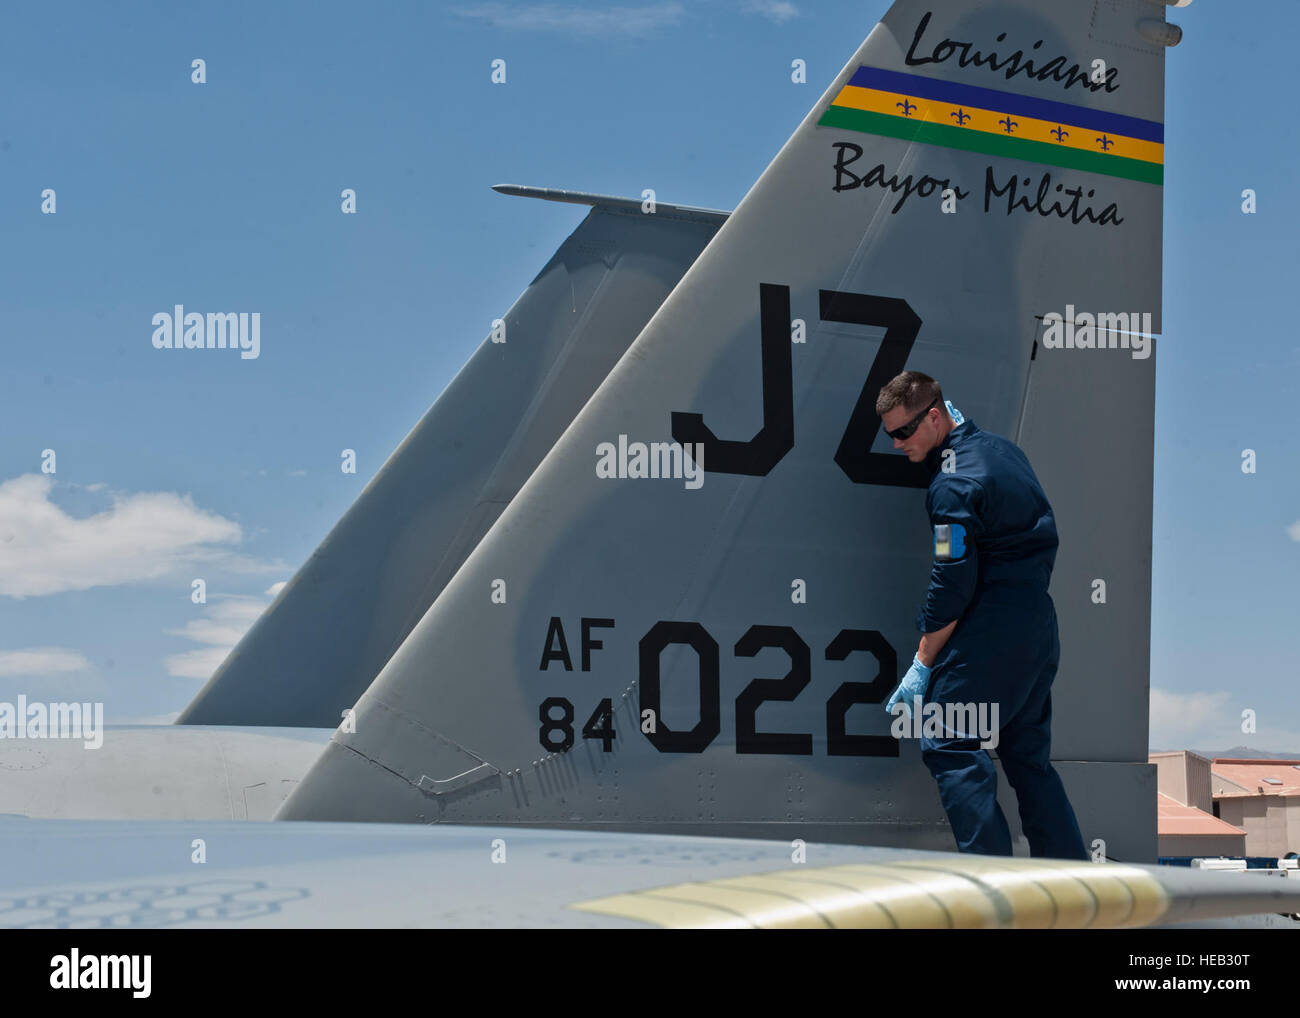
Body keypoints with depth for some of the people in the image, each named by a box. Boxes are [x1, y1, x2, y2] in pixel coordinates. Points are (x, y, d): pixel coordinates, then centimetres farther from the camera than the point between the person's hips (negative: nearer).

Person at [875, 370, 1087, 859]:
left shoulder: (953, 485, -16)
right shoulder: (1002, 448, 11)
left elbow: (952, 586, -18)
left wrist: (921, 665, -11)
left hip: (991, 631, -10)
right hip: (1040, 624, 10)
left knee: (947, 746, -6)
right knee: (1029, 755, 15)